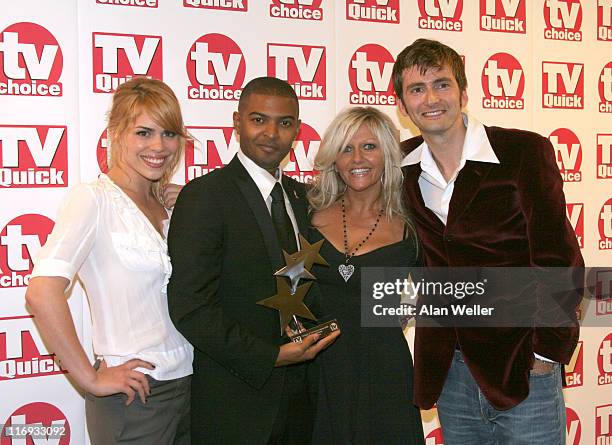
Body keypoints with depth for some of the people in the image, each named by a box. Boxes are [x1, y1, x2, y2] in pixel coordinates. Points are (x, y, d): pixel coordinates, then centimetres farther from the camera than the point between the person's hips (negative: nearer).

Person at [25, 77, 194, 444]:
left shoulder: (169, 202, 9)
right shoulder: (94, 198, -13)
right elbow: (42, 291, -24)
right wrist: (90, 379, -18)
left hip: (187, 384, 7)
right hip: (134, 396, -7)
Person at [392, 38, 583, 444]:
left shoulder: (525, 152, -10)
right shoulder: (402, 166, 4)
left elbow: (558, 261, -11)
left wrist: (547, 353, -10)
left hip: (523, 368, -4)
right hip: (448, 371, 4)